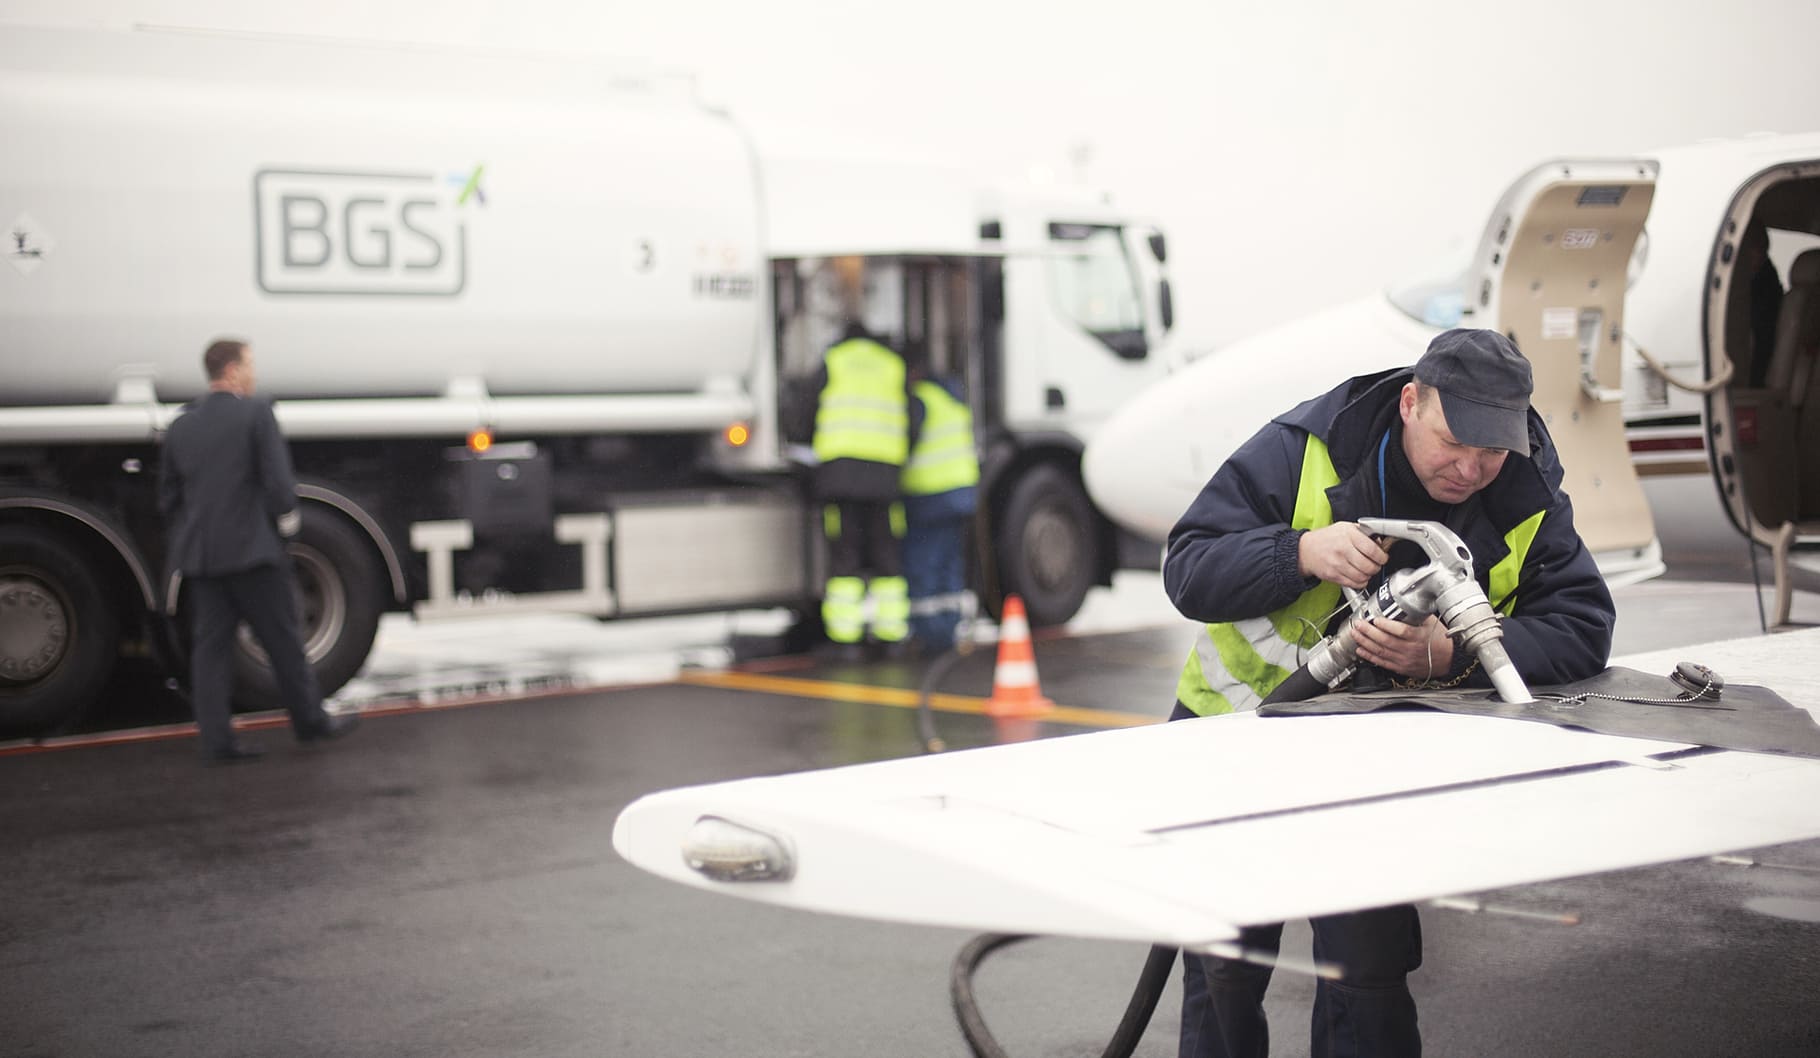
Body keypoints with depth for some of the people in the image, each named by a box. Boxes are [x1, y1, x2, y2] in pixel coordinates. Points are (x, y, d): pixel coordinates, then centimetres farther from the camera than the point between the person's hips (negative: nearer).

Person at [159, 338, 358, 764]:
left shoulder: (181, 426, 10)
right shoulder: (256, 414, -7)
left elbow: (168, 497, 12)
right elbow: (279, 481, -13)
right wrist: (287, 520, 2)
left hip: (198, 554, 5)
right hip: (252, 550, -5)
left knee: (209, 645, 5)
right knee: (283, 641, 6)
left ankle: (217, 740, 3)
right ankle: (310, 721, 17)